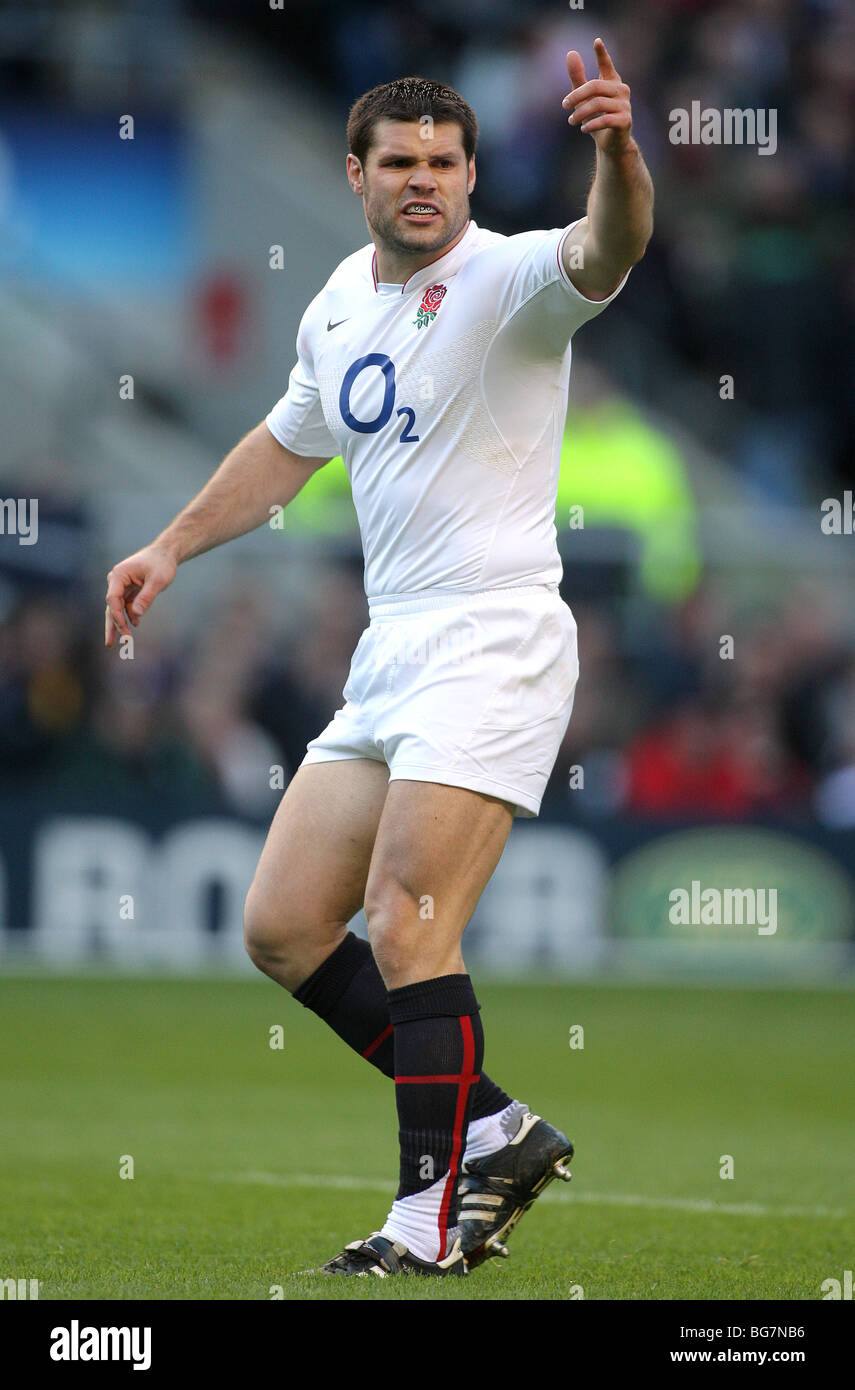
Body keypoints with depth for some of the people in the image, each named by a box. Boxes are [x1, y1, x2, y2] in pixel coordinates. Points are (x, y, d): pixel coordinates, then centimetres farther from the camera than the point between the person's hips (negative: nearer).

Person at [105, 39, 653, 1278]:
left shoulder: (509, 279, -10)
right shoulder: (340, 303, 13)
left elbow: (608, 251, -33)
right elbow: (289, 444, 31)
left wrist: (618, 154, -52)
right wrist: (171, 548, 32)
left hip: (492, 647, -8)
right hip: (388, 653, 8)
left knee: (407, 926, -16)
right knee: (282, 929, 7)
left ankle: (436, 1221, -7)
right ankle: (489, 1129, 16)